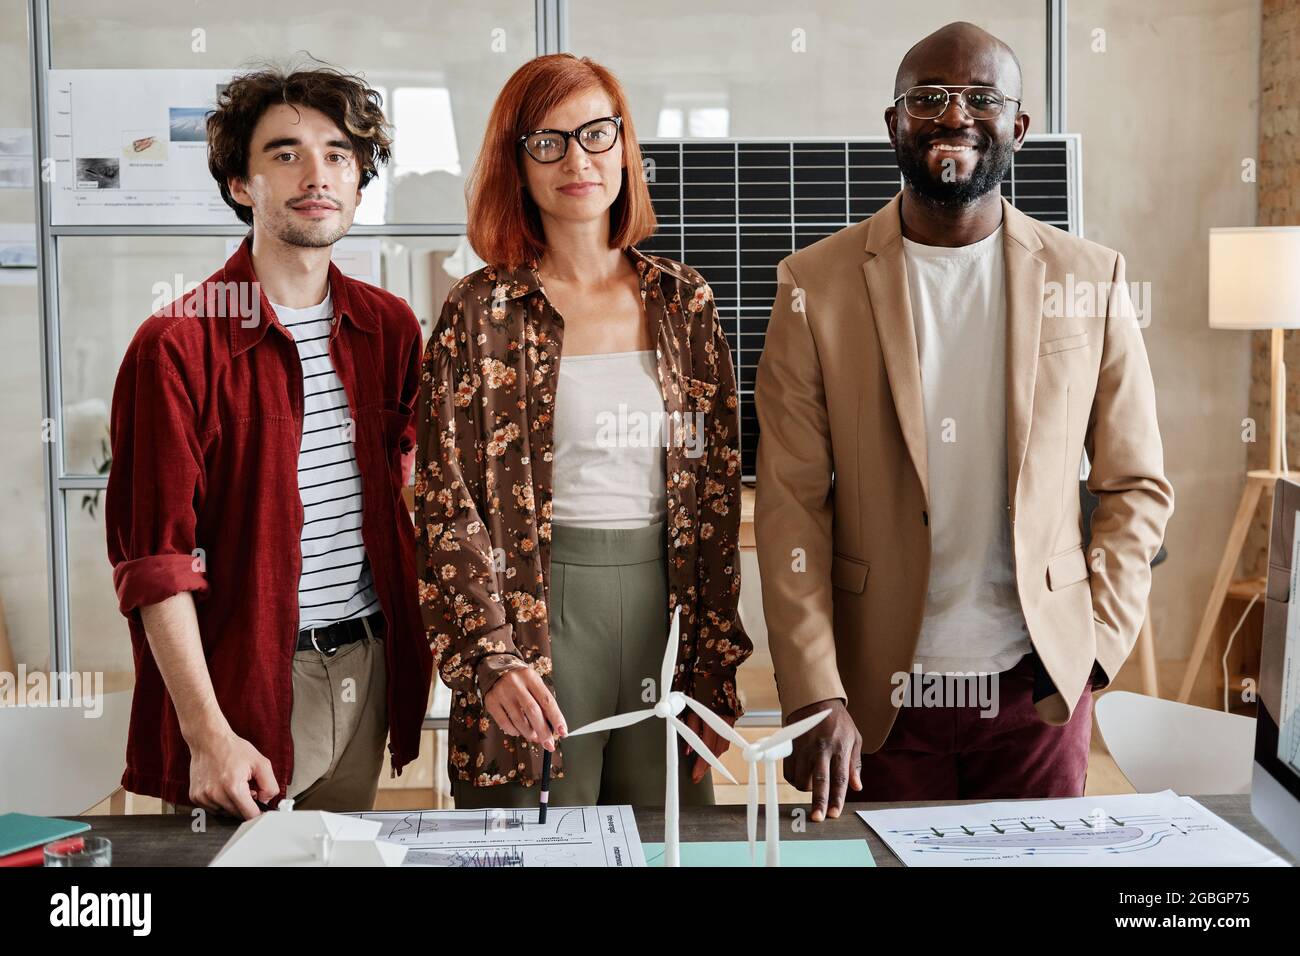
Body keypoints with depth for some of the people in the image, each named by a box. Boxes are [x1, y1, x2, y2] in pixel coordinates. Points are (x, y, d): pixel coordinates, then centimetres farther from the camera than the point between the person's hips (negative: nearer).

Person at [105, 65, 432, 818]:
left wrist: (417, 640, 3)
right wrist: (208, 734, -19)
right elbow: (155, 559, -13)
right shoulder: (179, 347, -11)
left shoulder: (390, 328, 6)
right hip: (244, 682, -5)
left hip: (369, 668, 5)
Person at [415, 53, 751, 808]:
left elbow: (718, 488, 7)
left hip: (665, 608, 3)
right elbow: (447, 510, -6)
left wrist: (716, 671, 3)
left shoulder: (684, 302, 6)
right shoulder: (481, 314, -3)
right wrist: (492, 660, -18)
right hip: (537, 610, -3)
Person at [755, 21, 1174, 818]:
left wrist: (1099, 644, -4)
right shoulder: (817, 284, -3)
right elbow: (792, 506, -6)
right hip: (879, 692, -1)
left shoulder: (1092, 280, 1)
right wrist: (813, 696, -12)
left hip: (1039, 689, 1)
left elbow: (1137, 486, 6)